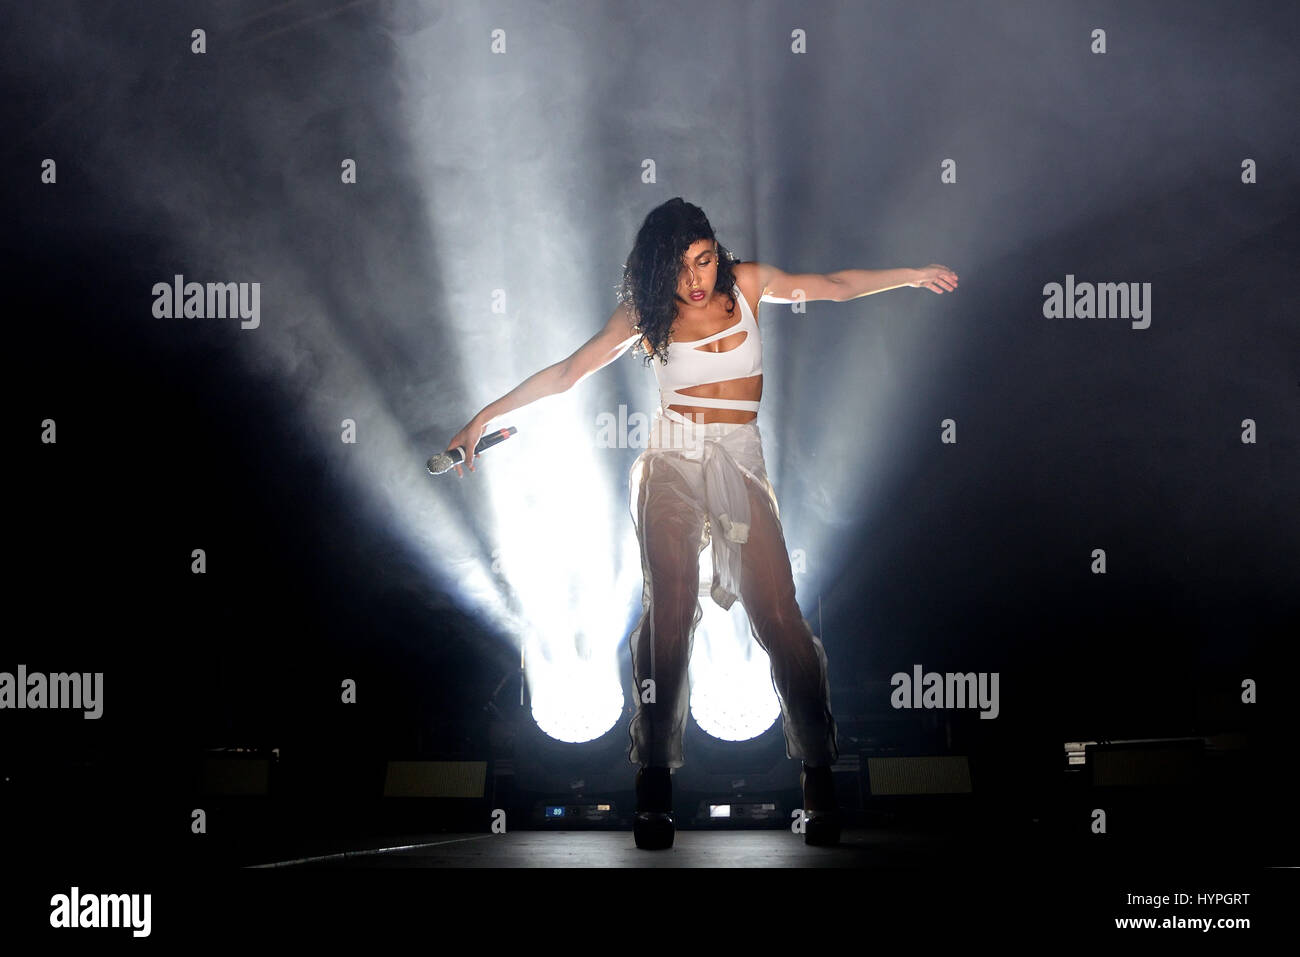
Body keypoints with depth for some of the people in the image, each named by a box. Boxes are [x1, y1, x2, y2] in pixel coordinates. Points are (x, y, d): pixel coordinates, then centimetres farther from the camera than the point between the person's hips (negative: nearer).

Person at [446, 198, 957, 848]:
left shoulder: (747, 283, 7)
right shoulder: (646, 311, 5)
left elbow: (835, 285, 18)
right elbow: (567, 372, 8)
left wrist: (911, 276, 17)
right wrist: (486, 416, 7)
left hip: (740, 463, 1)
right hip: (672, 461, -1)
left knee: (777, 612, -12)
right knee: (669, 609, -15)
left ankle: (819, 778, -6)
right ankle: (654, 785, -12)